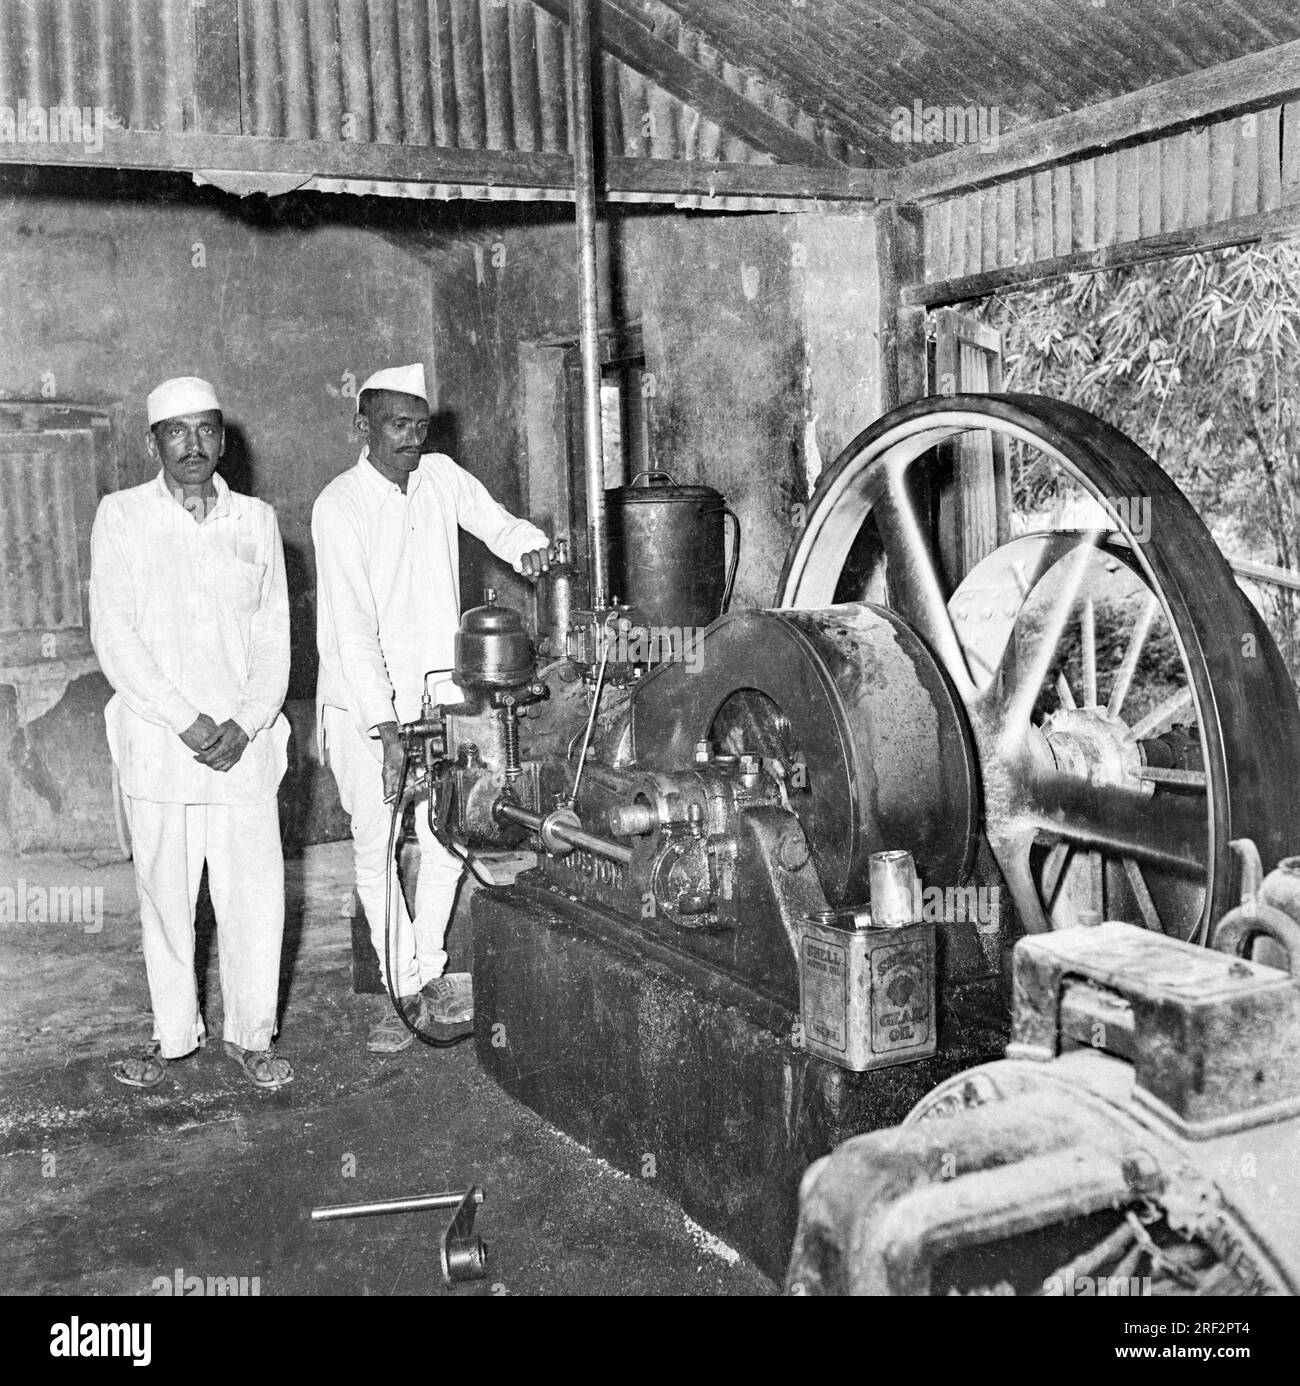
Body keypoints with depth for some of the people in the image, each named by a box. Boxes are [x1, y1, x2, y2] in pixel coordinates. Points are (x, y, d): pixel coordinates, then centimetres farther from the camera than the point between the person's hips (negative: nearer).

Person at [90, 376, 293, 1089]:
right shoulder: (121, 516, 4)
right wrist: (187, 721, -11)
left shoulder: (256, 520, 10)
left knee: (255, 892, 1)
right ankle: (172, 1033, 21)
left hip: (244, 743, 1)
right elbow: (113, 636, -3)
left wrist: (244, 724, -7)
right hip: (156, 742, -1)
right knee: (164, 891, 5)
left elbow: (274, 635, 7)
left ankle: (250, 1033, 16)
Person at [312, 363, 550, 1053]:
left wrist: (530, 544, -7)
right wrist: (386, 730, -24)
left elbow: (497, 522, 19)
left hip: (435, 685, 4)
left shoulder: (441, 476, 2)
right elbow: (353, 627, -18)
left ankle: (428, 969, 15)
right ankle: (403, 988, 10)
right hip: (362, 699, -4)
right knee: (375, 843, -1)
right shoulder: (339, 506, -12)